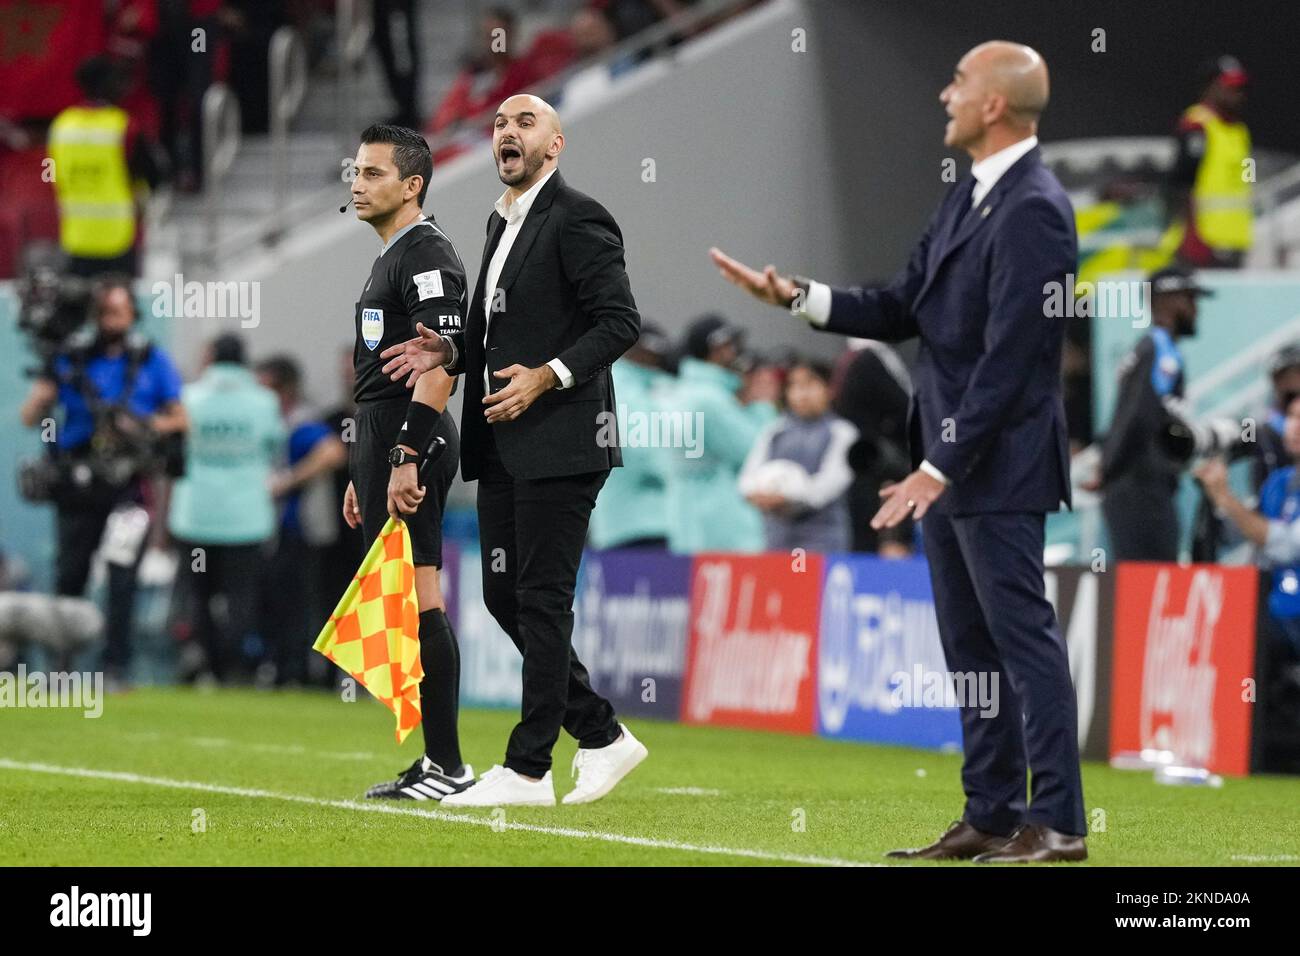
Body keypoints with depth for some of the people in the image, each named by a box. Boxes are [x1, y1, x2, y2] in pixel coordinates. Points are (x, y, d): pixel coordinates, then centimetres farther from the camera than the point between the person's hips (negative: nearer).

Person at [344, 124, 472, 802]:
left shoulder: (426, 256, -11)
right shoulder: (391, 258, 21)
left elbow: (437, 365, -21)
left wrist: (405, 460, -27)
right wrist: (362, 475, 26)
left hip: (408, 442, -11)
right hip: (384, 442, 11)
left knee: (418, 601, -11)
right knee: (411, 604, 9)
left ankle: (446, 766, -11)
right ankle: (437, 763, 11)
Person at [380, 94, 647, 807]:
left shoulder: (576, 219, -9)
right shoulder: (503, 222, 19)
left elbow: (620, 321, -15)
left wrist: (549, 376, -22)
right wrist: (450, 351, 10)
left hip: (558, 441, -10)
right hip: (503, 446, 10)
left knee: (542, 599, -6)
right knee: (504, 596, 9)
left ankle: (527, 769, -3)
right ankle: (602, 736, 20)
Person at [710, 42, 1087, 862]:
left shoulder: (1032, 211, -16)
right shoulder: (970, 197, 14)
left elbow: (1009, 358, -21)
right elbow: (902, 311, 16)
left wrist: (943, 465, -21)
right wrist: (794, 297, 4)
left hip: (996, 464, -10)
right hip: (949, 461, 10)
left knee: (1024, 638, -6)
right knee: (972, 646, 11)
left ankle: (1056, 824, -3)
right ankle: (991, 818, 16)